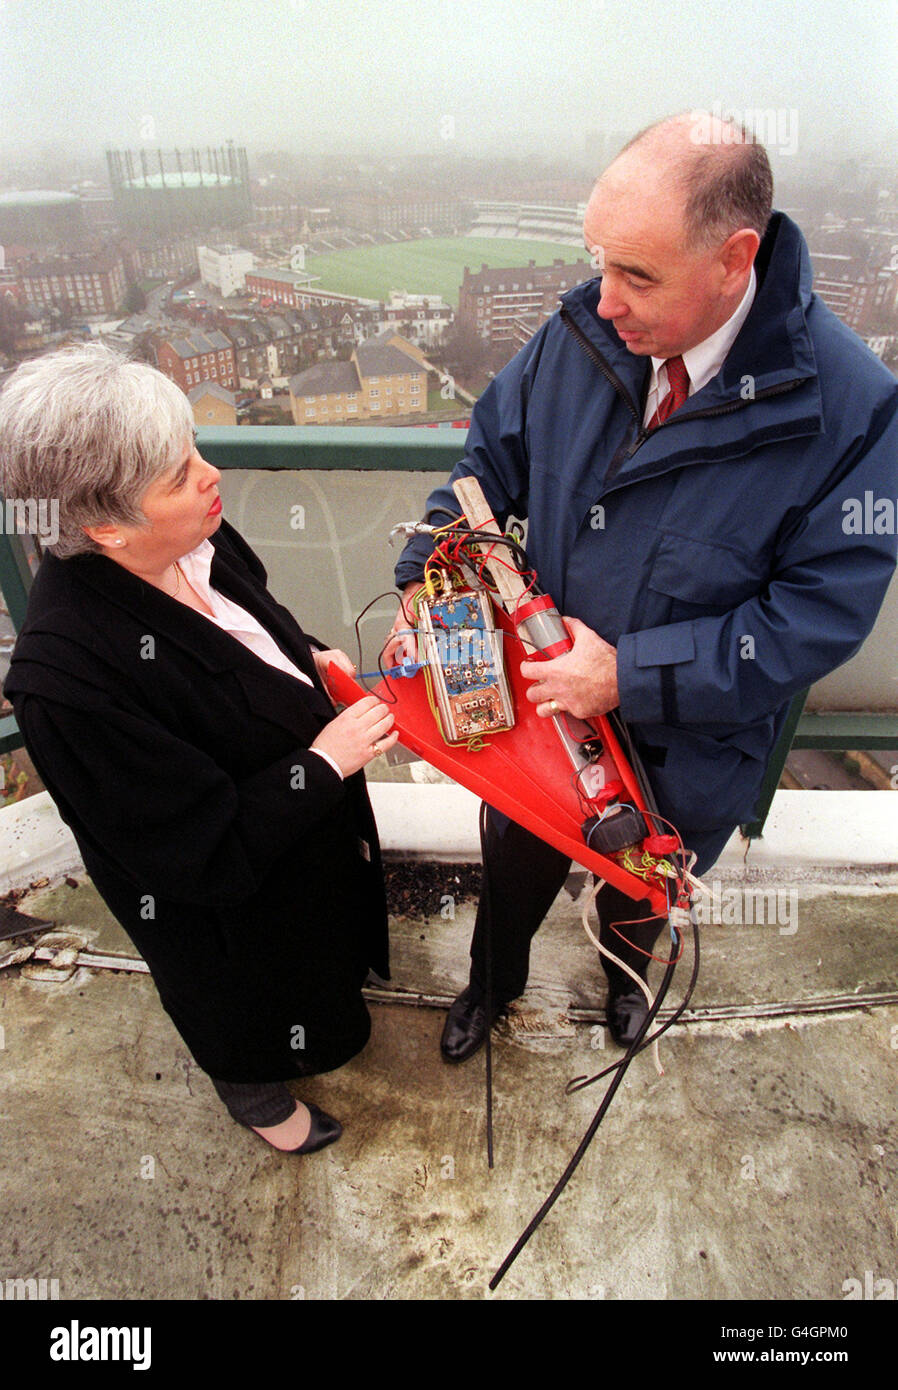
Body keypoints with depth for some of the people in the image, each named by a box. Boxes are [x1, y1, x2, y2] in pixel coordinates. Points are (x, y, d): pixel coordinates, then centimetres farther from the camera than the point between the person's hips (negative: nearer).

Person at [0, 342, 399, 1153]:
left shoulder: (194, 542, -18)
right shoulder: (68, 677, -40)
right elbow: (208, 854, -32)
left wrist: (309, 658, -8)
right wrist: (325, 760, -27)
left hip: (307, 814, 7)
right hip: (225, 904, -6)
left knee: (319, 951, 35)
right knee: (251, 1008, 26)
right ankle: (258, 1100, 61)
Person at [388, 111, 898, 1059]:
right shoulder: (582, 330, -15)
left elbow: (821, 615, -23)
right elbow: (492, 459, -1)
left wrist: (631, 673, -29)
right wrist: (424, 587, -15)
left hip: (686, 747, -2)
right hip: (541, 698, 3)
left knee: (642, 885, 29)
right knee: (514, 862, 26)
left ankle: (627, 971, 67)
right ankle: (494, 979, 62)